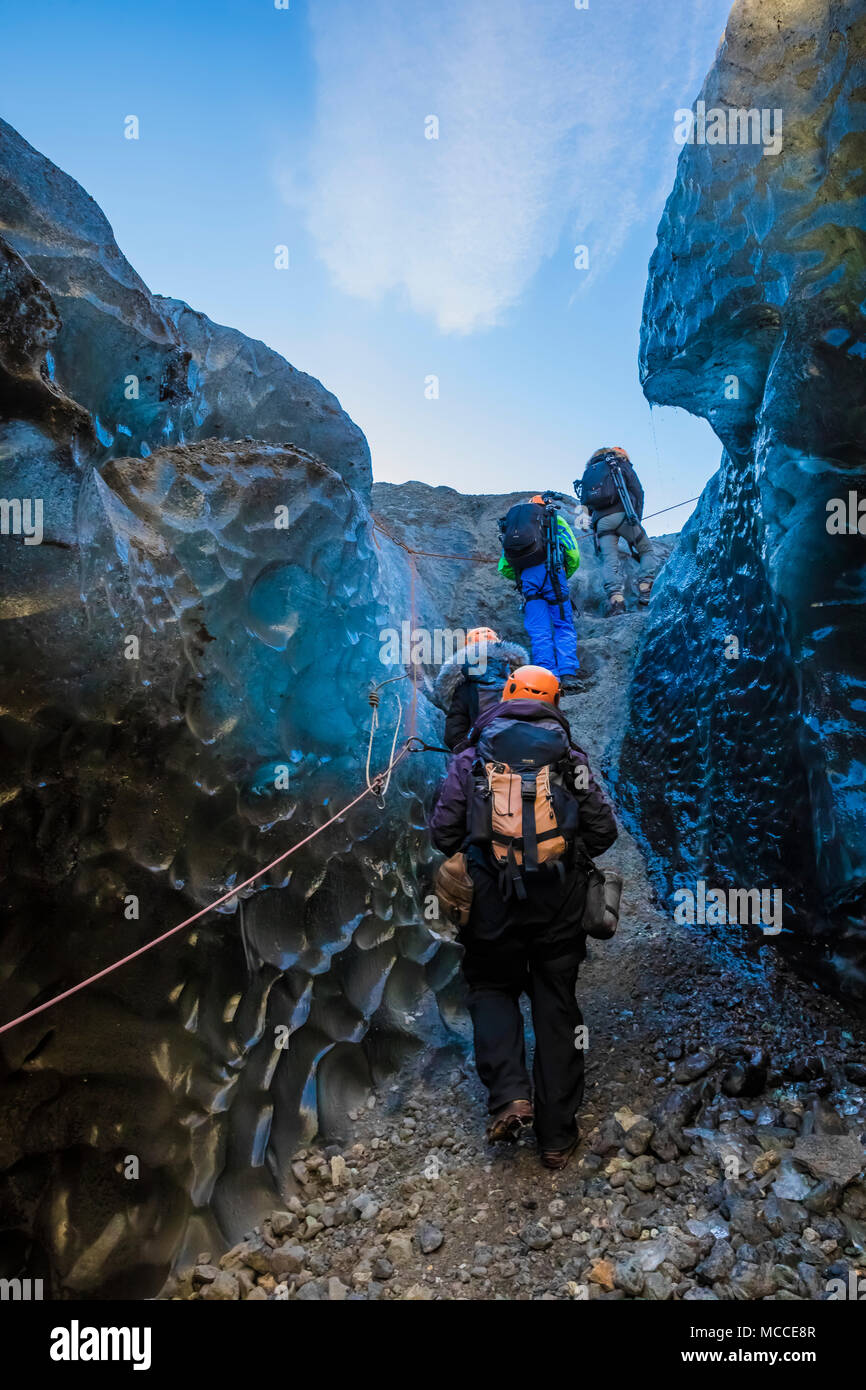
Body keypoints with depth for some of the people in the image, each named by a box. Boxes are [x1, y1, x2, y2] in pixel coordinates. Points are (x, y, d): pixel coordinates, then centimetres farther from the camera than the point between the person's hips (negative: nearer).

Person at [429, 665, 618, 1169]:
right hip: (561, 899, 1)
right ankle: (558, 1136, 16)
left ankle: (510, 1093, -3)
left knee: (493, 988, 19)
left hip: (494, 898, -1)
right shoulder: (571, 757, 3)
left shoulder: (473, 757, 1)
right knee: (557, 1004, 12)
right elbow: (604, 830, 0)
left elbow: (444, 832, -2)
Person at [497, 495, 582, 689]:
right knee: (564, 626, 2)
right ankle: (568, 673, -12)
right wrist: (565, 576, 23)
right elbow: (573, 555, 9)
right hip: (550, 570, -2)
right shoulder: (555, 519, 20)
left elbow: (504, 568, 21)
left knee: (539, 631, 3)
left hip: (525, 575, 2)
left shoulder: (512, 522, 29)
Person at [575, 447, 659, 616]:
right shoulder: (622, 465, 18)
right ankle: (646, 591, -8)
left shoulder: (589, 470, 29)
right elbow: (637, 491, 9)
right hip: (622, 515, -3)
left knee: (609, 560, -4)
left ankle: (615, 596, -26)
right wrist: (637, 519, 9)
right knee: (648, 551, 10)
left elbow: (586, 502, 21)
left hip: (600, 520, 3)